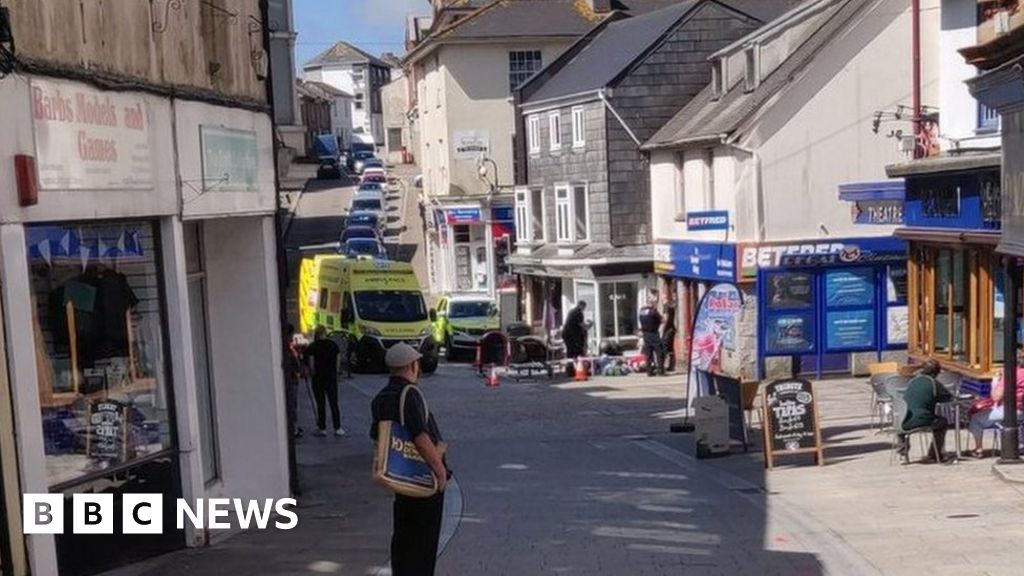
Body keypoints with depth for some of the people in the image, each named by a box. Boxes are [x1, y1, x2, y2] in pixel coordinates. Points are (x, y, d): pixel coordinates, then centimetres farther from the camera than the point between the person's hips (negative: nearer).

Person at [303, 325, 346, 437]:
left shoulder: (312, 347, -7)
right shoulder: (333, 345, 1)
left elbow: (311, 365, -10)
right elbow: (338, 362, 2)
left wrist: (313, 374, 6)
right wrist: (335, 373, 12)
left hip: (318, 379, -2)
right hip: (332, 378, 2)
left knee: (321, 405, 5)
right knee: (334, 404, 7)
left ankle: (322, 429, 9)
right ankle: (337, 429, 7)